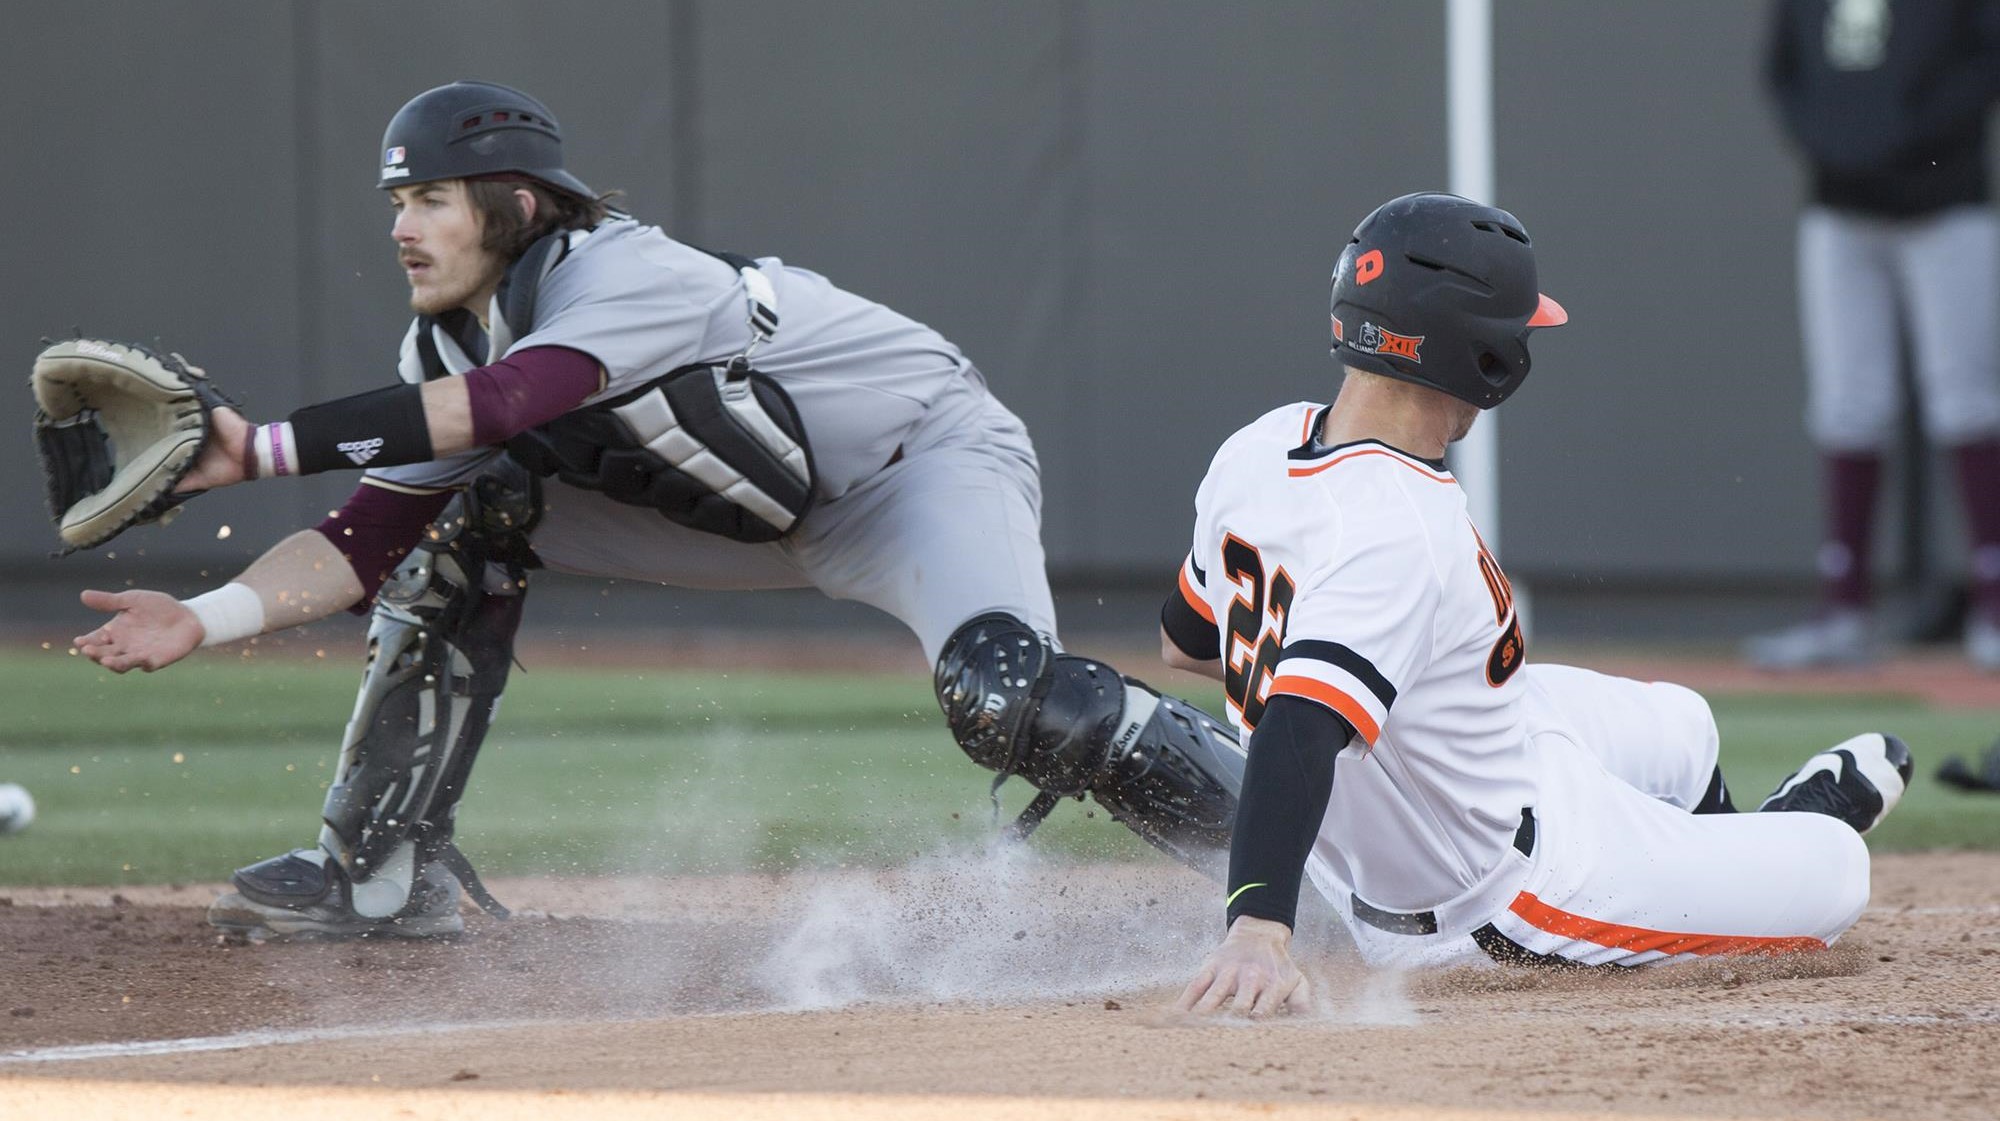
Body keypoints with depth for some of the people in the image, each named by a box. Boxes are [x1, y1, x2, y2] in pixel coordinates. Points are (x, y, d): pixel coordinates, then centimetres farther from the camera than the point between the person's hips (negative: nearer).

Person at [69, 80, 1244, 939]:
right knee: (473, 529, -2)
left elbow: (491, 405, -47)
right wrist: (211, 616, -25)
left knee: (1003, 700, -36)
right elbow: (373, 535, -10)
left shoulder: (629, 276, -31)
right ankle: (385, 872, 8)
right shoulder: (452, 340, -5)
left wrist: (262, 449, -51)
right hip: (764, 509, 8)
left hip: (928, 458, -8)